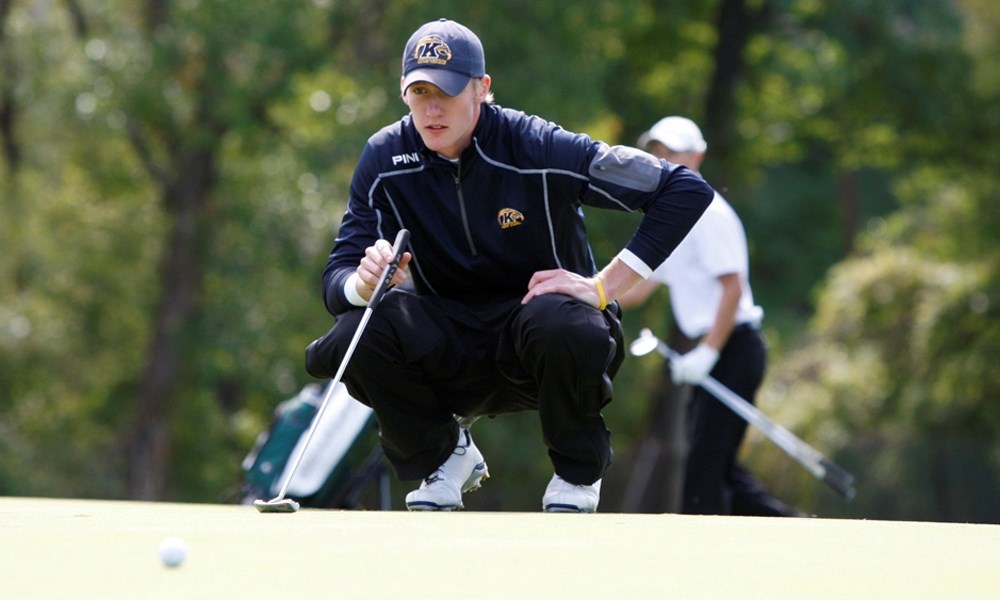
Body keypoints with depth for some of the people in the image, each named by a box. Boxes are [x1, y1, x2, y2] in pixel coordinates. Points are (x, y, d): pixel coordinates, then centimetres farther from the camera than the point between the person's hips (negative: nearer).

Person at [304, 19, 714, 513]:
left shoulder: (538, 147, -18)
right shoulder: (385, 160, -7)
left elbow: (687, 190, -18)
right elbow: (336, 281, -9)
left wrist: (604, 286, -22)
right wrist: (364, 281, -34)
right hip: (451, 351, 3)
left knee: (562, 324, -38)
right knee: (354, 336, -26)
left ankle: (577, 473, -7)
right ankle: (445, 457, 4)